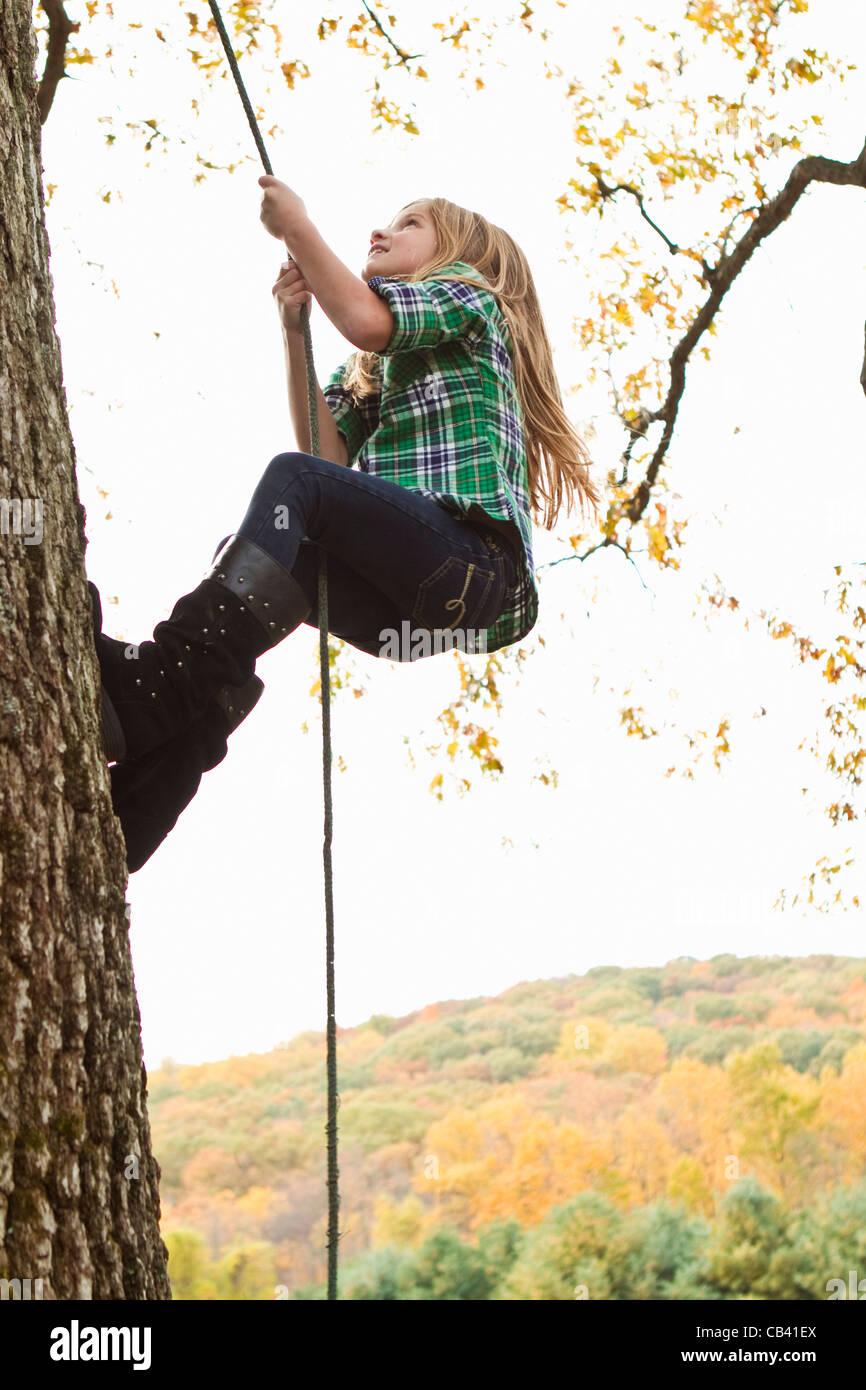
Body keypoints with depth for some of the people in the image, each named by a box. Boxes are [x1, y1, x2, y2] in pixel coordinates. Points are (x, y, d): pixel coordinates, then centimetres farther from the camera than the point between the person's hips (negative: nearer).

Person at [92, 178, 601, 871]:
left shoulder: (468, 291, 16)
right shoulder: (367, 372, 36)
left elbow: (364, 320, -6)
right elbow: (327, 450, 16)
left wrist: (295, 223, 6)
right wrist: (293, 326, 11)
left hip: (475, 561, -7)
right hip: (403, 597, 7)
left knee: (294, 480, -26)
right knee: (245, 554, -16)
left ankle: (149, 688, -42)